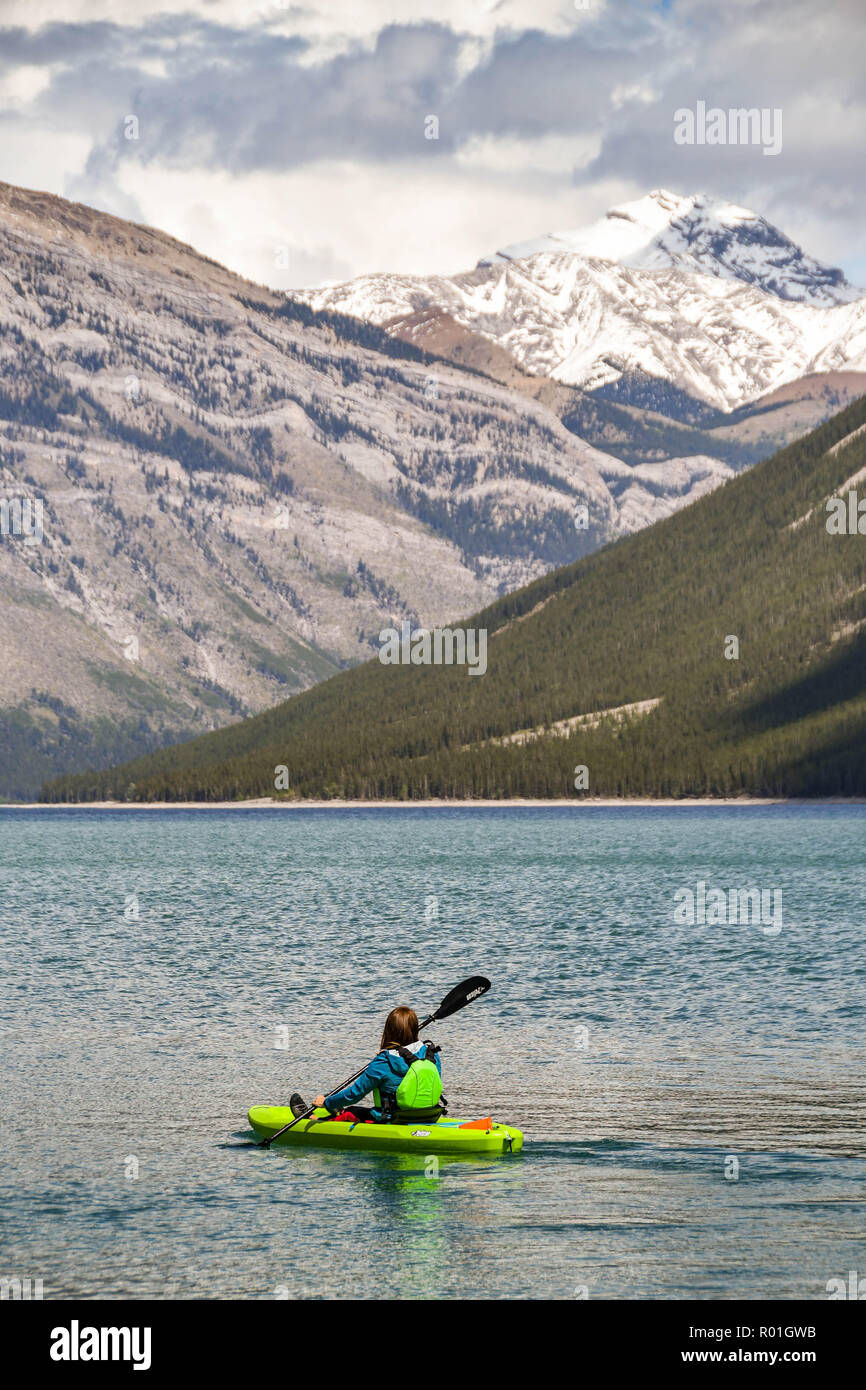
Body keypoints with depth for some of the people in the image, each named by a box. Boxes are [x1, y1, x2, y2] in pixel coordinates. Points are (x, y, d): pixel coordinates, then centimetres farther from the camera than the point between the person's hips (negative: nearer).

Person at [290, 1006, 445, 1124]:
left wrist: (326, 1102, 7)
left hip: (392, 1123, -5)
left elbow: (356, 1092, -11)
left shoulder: (383, 1062, -19)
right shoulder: (432, 1054, -3)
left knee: (350, 1112, 20)